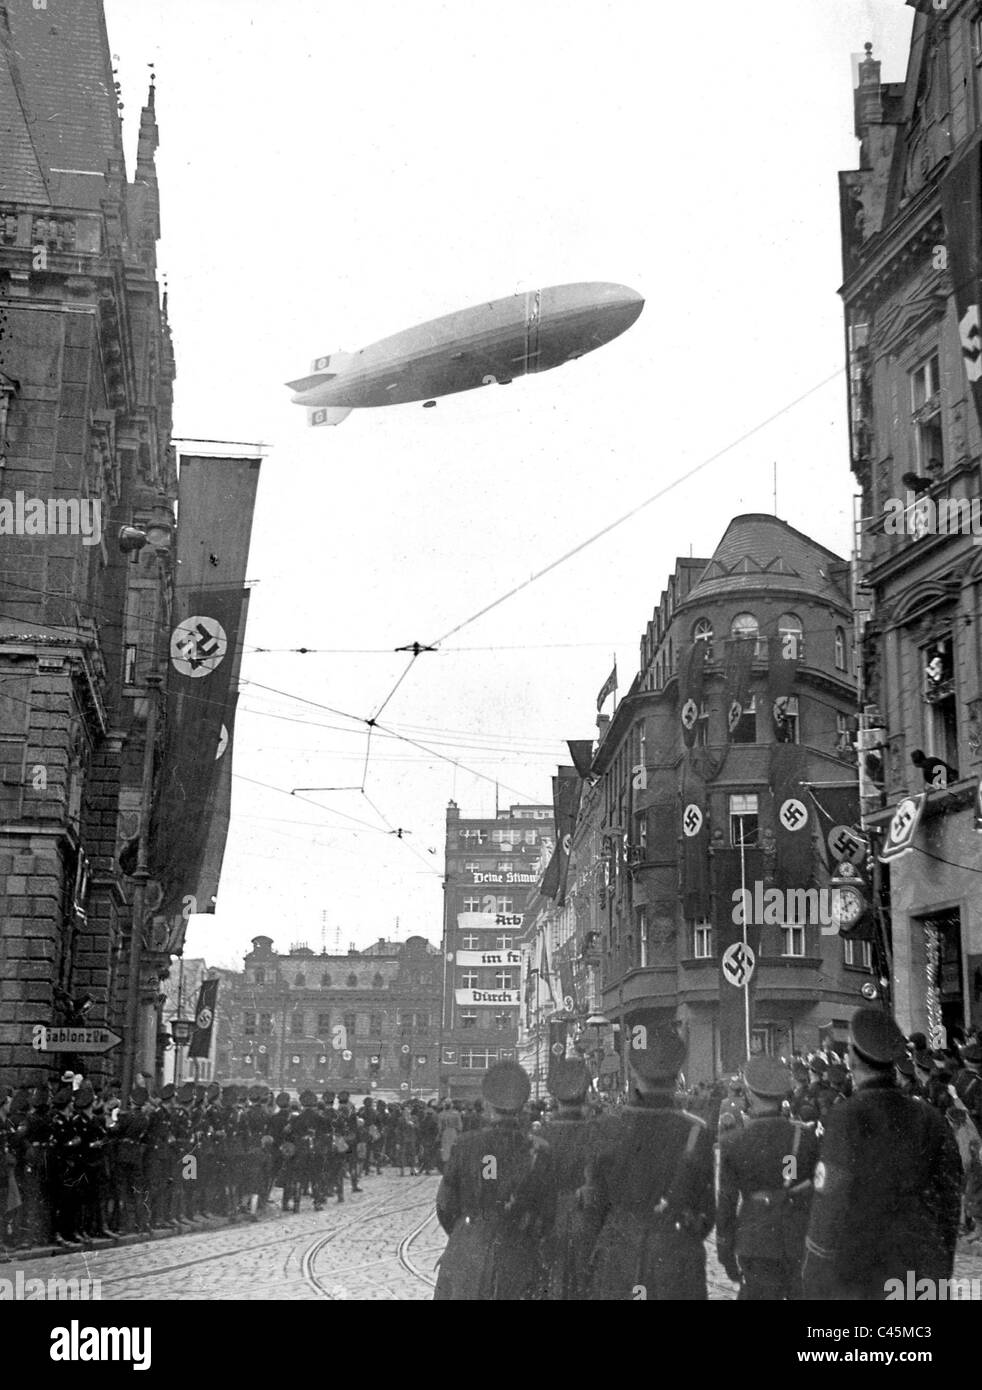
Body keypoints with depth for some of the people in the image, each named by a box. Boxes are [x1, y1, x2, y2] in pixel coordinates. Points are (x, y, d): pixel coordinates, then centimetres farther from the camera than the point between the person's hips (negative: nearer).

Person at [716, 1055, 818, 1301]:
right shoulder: (806, 1136, -6)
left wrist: (725, 1252, 7)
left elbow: (726, 1202, -2)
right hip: (801, 1242, 1)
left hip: (755, 1243, -1)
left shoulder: (733, 1143, -7)